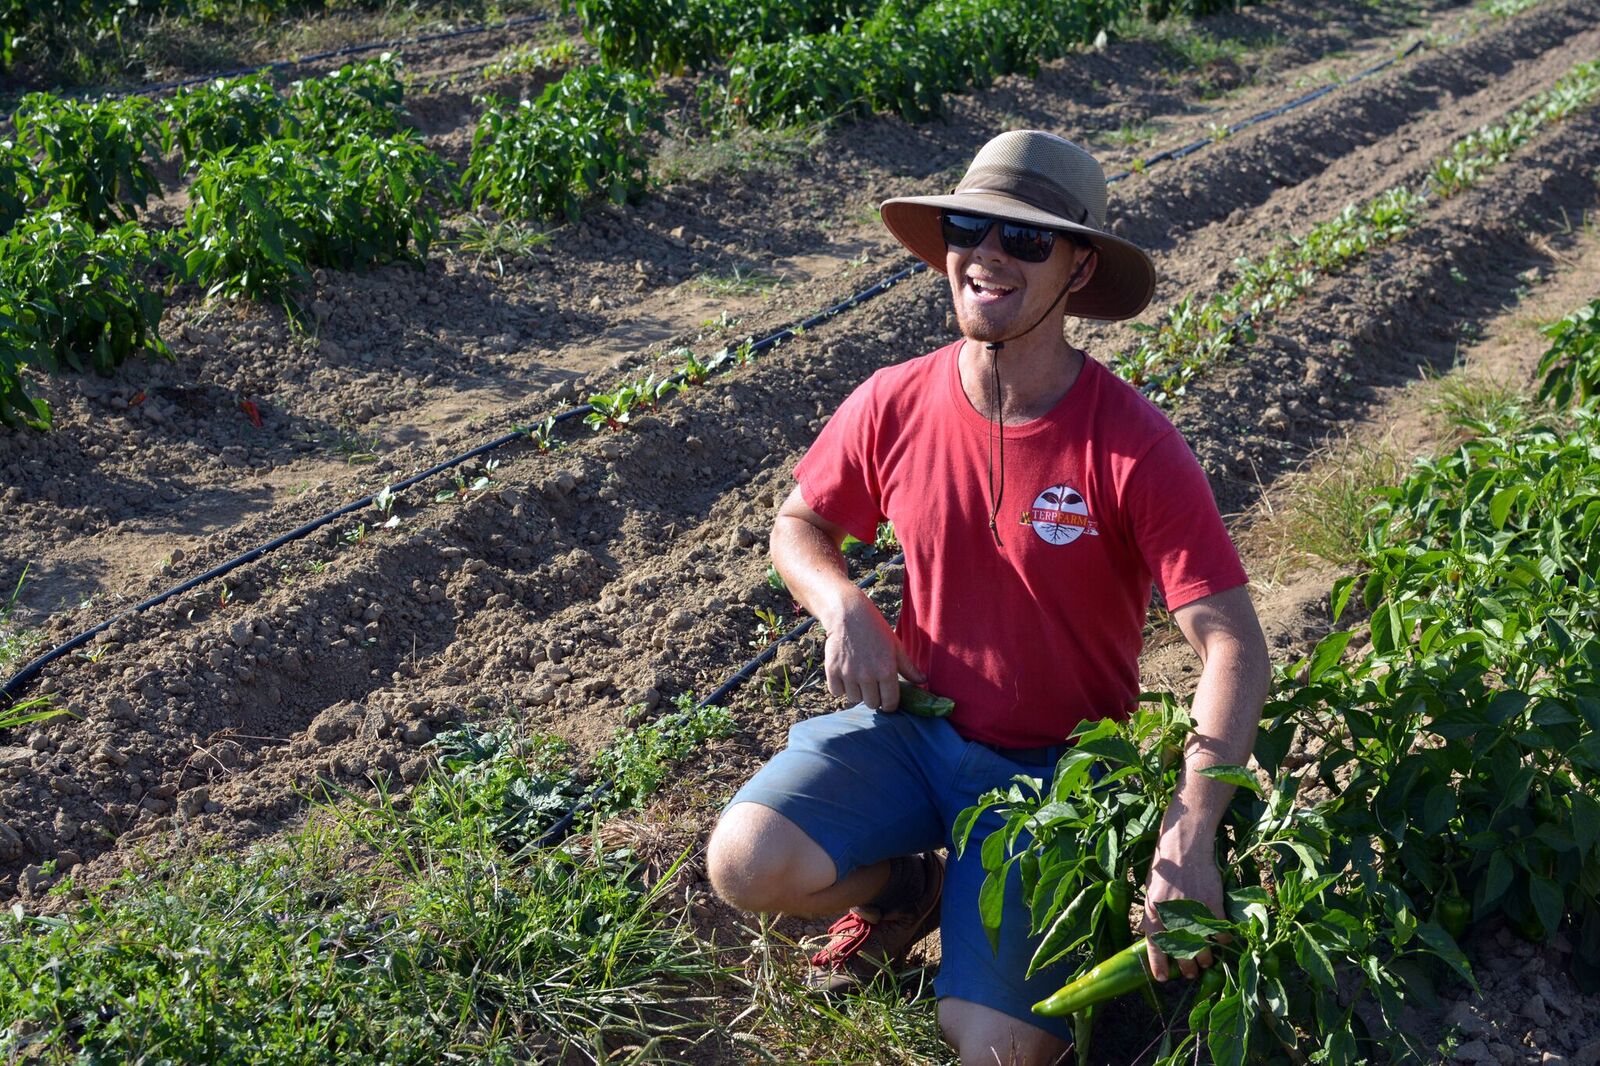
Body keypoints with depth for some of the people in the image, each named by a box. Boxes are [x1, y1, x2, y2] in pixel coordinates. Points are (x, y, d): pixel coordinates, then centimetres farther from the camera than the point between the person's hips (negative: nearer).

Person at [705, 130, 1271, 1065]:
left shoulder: (1133, 446, -21)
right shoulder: (894, 406, -10)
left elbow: (1235, 645, -23)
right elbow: (799, 525, 8)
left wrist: (1190, 836, -36)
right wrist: (846, 609, -16)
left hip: (1054, 767, -3)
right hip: (915, 721, 3)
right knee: (747, 864, -22)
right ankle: (908, 886, 11)